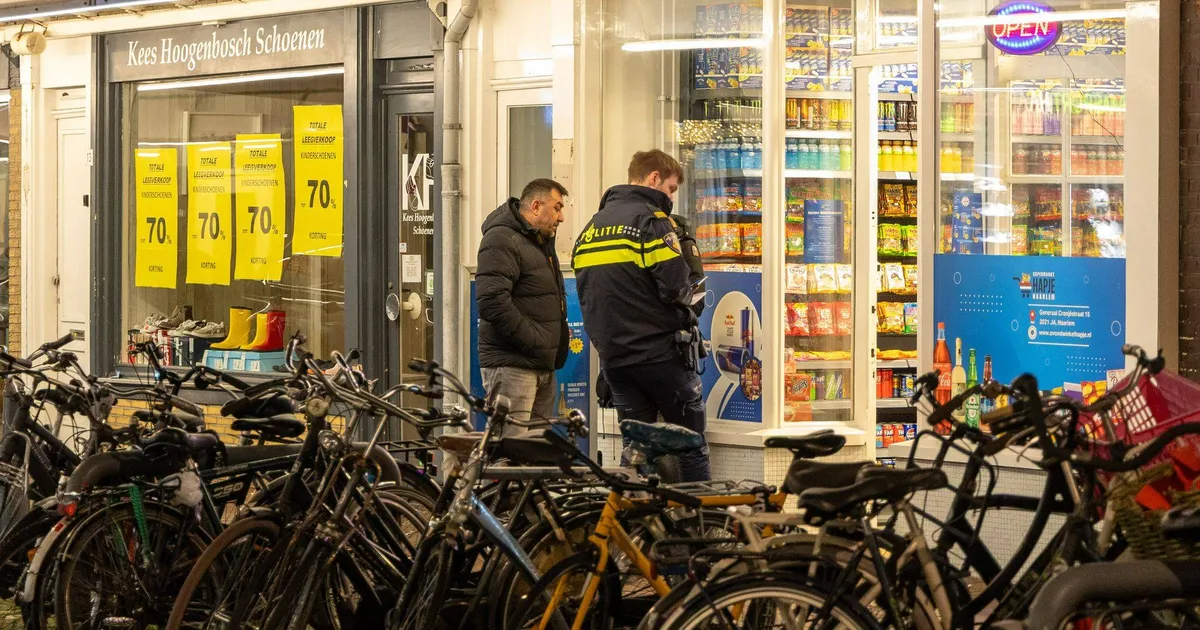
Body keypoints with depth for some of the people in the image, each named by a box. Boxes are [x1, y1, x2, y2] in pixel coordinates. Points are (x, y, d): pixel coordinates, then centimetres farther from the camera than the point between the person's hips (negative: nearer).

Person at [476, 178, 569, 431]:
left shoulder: (542, 242, 23)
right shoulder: (502, 240, -11)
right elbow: (492, 301, -23)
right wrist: (532, 342, -20)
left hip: (544, 366, 10)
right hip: (512, 365, -10)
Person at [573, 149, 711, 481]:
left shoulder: (590, 227, 15)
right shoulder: (650, 218, -9)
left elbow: (588, 298, 18)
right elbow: (677, 287, -17)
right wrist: (693, 280, 3)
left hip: (614, 359, 7)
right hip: (660, 353, -7)